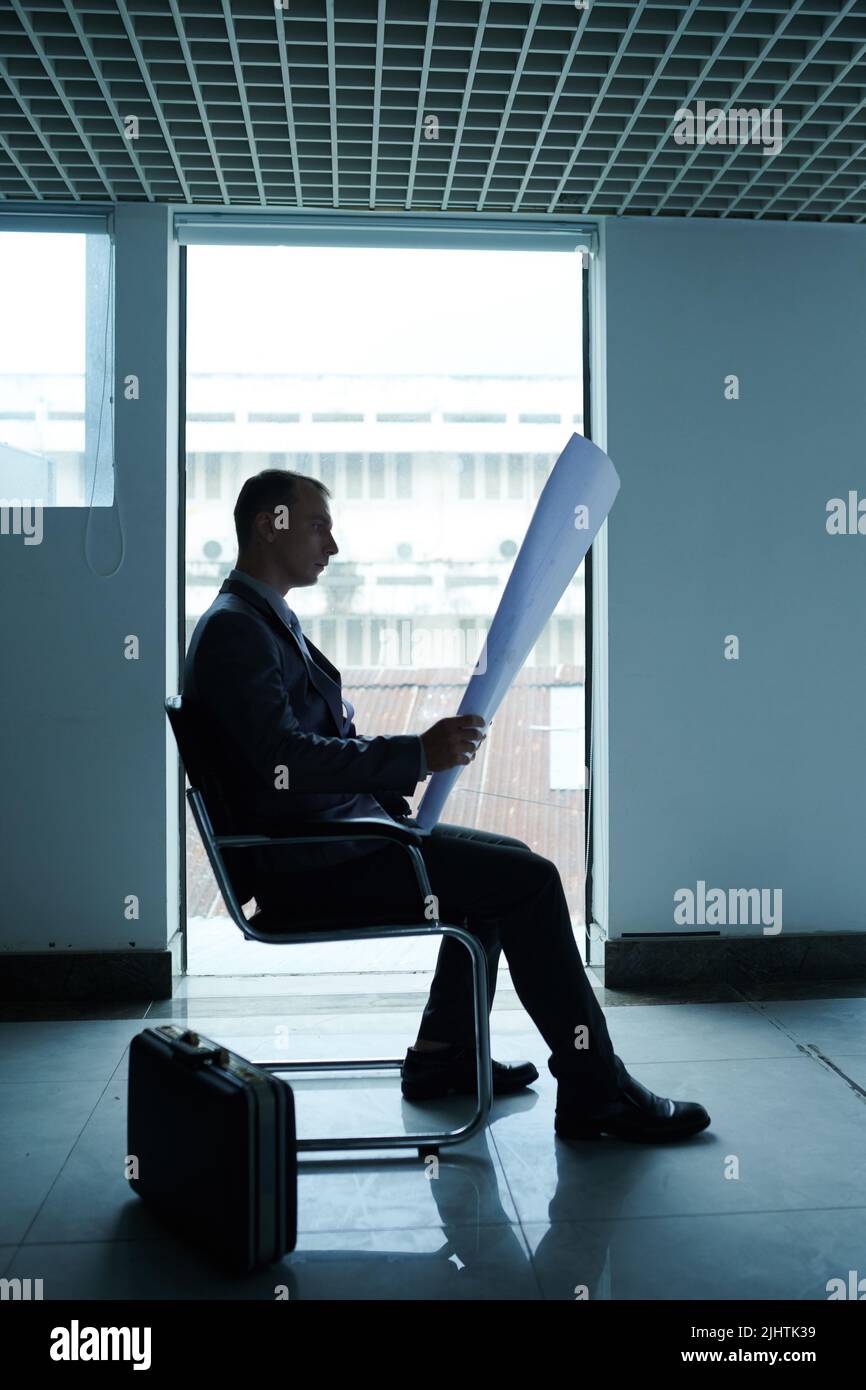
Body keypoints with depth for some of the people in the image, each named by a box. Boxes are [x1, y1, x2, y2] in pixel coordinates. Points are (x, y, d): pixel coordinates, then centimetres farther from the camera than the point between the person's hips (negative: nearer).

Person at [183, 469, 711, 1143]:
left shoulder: (270, 620, 19)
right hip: (309, 866, -11)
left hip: (333, 836, 11)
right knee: (529, 879, -13)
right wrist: (417, 754, -25)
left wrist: (428, 752, 6)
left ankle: (443, 1055, 20)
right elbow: (284, 758, -26)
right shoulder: (233, 629, -14)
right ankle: (595, 1093, -2)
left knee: (507, 858, 16)